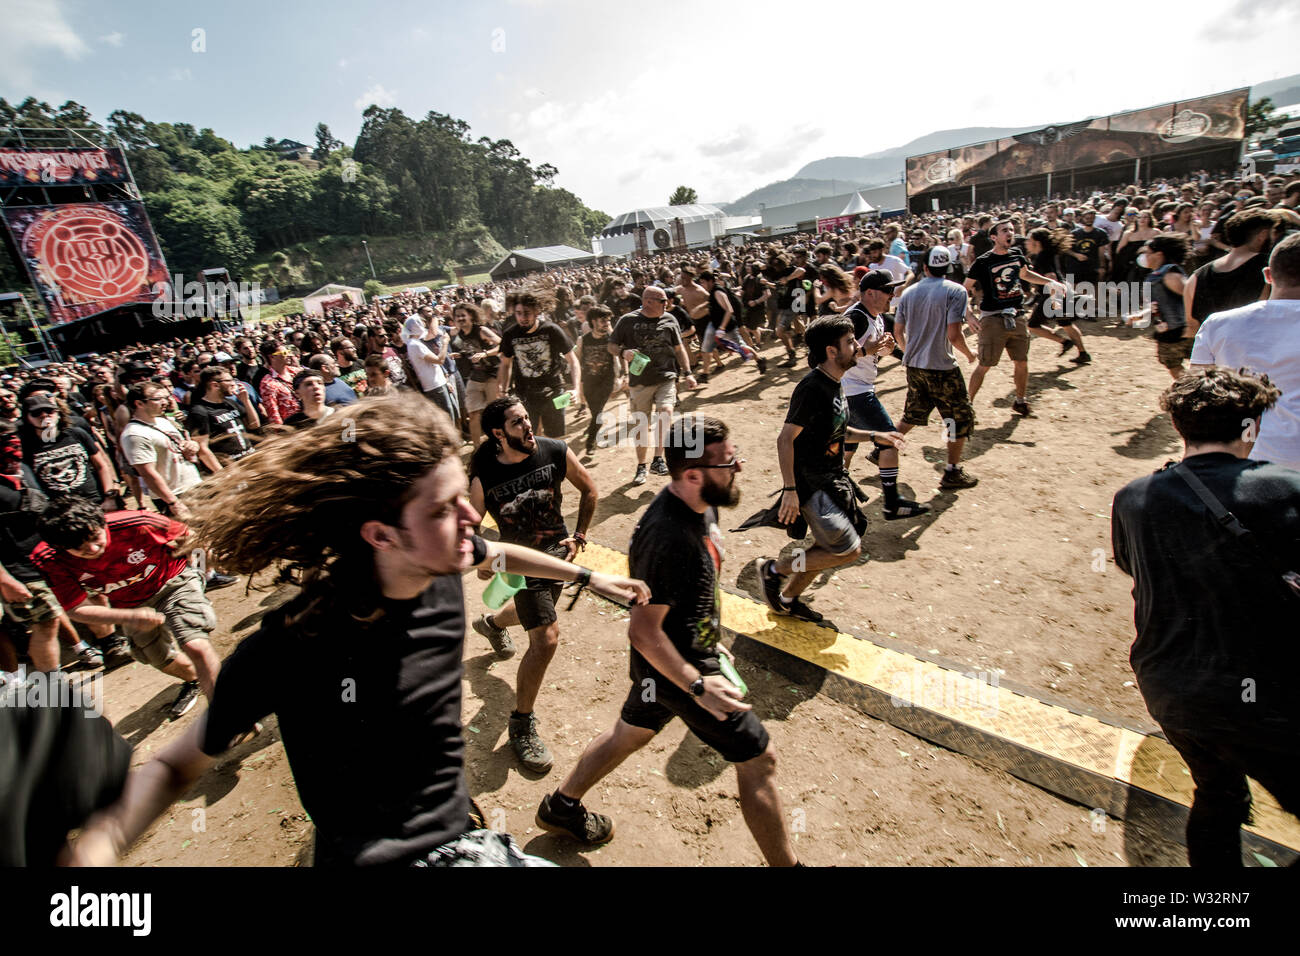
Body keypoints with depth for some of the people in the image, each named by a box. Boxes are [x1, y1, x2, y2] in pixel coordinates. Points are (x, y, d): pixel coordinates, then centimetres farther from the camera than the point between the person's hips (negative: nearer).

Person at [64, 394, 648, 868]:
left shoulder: (443, 568, -14)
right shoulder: (287, 652, -26)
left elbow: (496, 553, 8)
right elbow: (178, 765, -11)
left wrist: (588, 576, 18)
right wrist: (99, 842, -31)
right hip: (367, 857, -4)